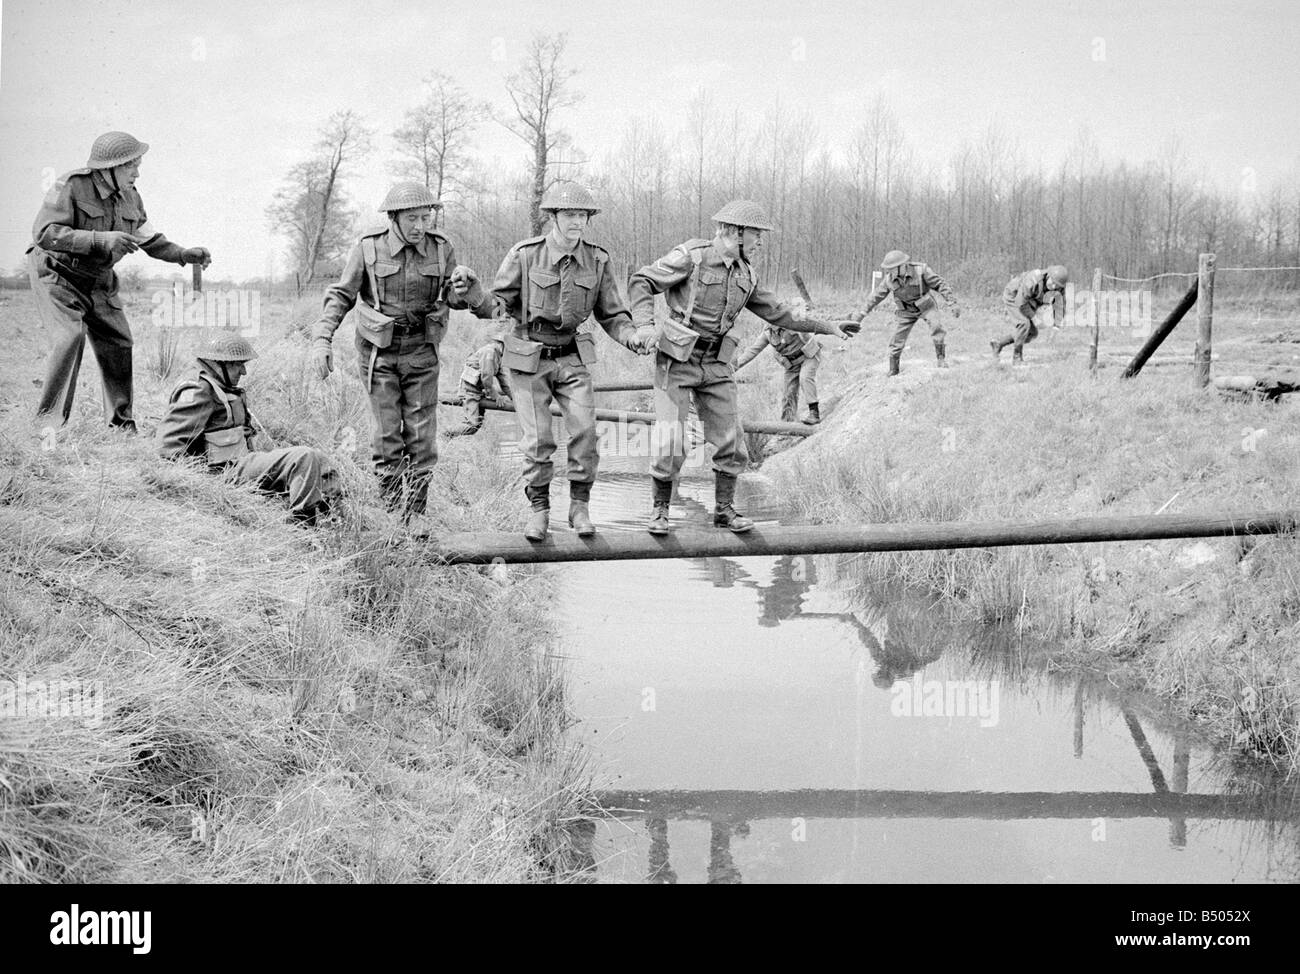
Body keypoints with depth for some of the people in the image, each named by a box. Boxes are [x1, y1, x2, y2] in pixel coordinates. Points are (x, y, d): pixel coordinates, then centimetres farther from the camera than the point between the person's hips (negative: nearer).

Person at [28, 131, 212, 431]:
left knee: (118, 343, 4)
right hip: (56, 274, -7)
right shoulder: (70, 186, -23)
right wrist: (100, 240, -40)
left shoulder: (130, 198, 0)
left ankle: (121, 422, 18)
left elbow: (149, 239, 12)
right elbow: (45, 234, -32)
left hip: (99, 282, 7)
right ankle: (48, 420, -18)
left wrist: (183, 254, -5)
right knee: (70, 337, -24)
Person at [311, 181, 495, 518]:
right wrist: (322, 339, -15)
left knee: (422, 436, 0)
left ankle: (416, 515, 10)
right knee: (386, 435, -3)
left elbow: (452, 298, 9)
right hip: (379, 351, -2)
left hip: (421, 350, 2)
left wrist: (466, 285, -15)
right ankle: (391, 513, 7)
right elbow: (341, 296, -4)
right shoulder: (368, 248, -8)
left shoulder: (441, 249, -2)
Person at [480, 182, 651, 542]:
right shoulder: (524, 255, -14)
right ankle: (539, 510, 13)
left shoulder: (597, 260, -6)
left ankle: (580, 507, 5)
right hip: (528, 359, -2)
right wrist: (495, 343, -14)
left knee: (584, 429, -11)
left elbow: (611, 314, 3)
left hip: (571, 357, 2)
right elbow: (500, 302, -2)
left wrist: (633, 338, -15)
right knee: (537, 439, -5)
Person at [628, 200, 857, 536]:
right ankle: (660, 509, 10)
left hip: (716, 365, 6)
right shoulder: (691, 257, -11)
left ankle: (724, 509, 20)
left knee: (731, 442, 4)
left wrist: (827, 327, 16)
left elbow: (776, 312, 17)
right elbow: (641, 282, -9)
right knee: (671, 446, -10)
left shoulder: (745, 274, 8)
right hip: (677, 361, -6)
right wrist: (645, 324, -25)